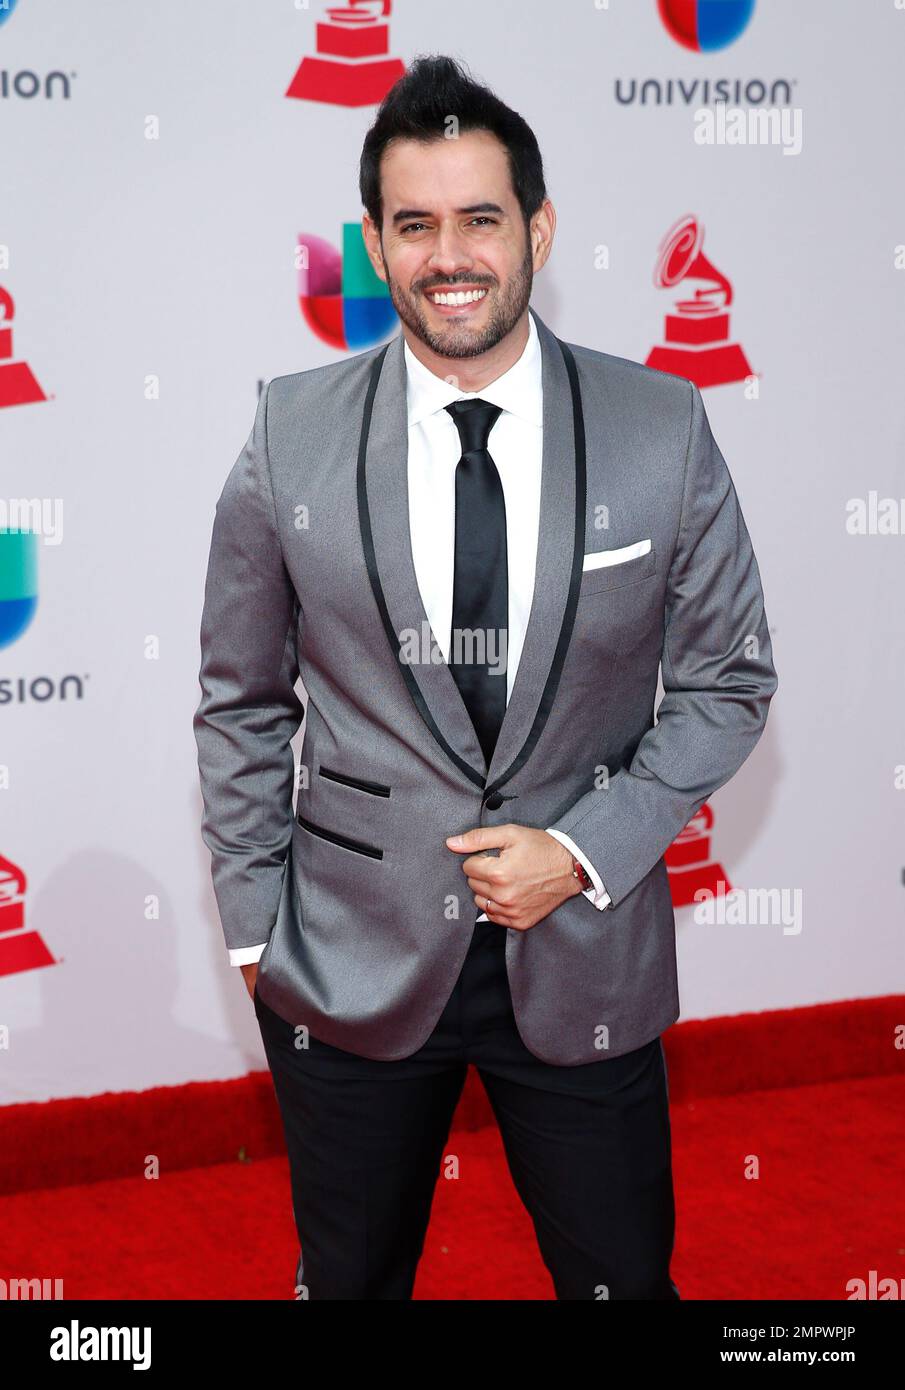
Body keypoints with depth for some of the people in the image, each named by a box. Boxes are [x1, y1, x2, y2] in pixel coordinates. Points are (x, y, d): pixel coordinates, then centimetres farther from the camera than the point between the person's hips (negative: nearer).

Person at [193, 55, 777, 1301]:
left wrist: (586, 852, -10)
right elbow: (242, 702, 3)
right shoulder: (292, 437, -6)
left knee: (623, 1276, 16)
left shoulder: (662, 430, -7)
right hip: (351, 963, 0)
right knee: (350, 1279, 17)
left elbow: (727, 680, 1)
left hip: (586, 953, 0)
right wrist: (254, 929, 2)